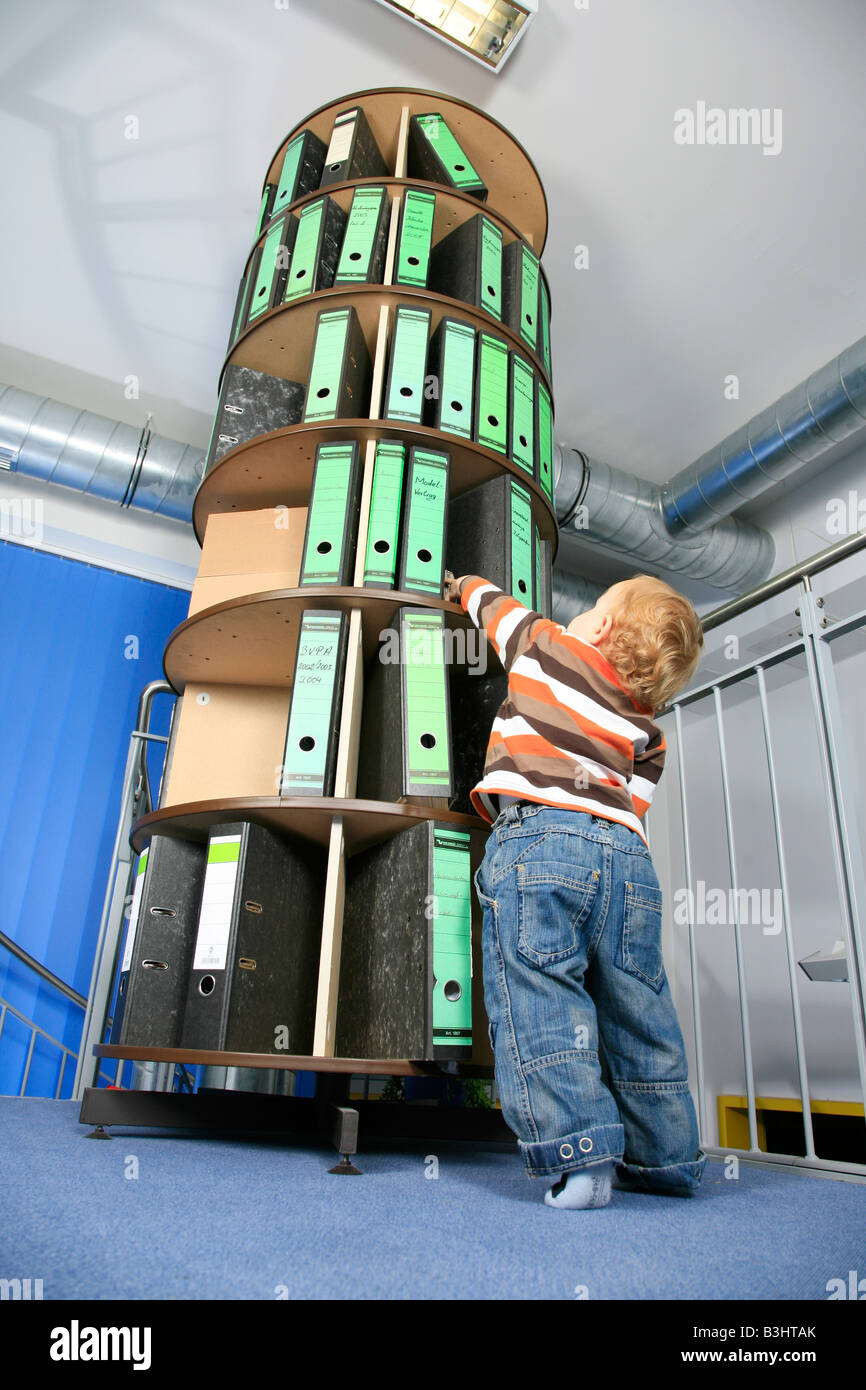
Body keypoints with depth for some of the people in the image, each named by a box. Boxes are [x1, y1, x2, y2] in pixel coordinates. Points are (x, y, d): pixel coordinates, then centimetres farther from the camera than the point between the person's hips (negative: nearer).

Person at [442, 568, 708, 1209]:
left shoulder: (547, 647, 15)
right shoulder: (646, 728, 22)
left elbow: (494, 603, 32)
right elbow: (635, 804, 16)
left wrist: (463, 584, 53)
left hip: (540, 837, -5)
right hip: (627, 855, 6)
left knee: (540, 1003, -4)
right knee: (637, 1013, 15)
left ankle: (578, 1154, -7)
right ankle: (665, 1157, 29)